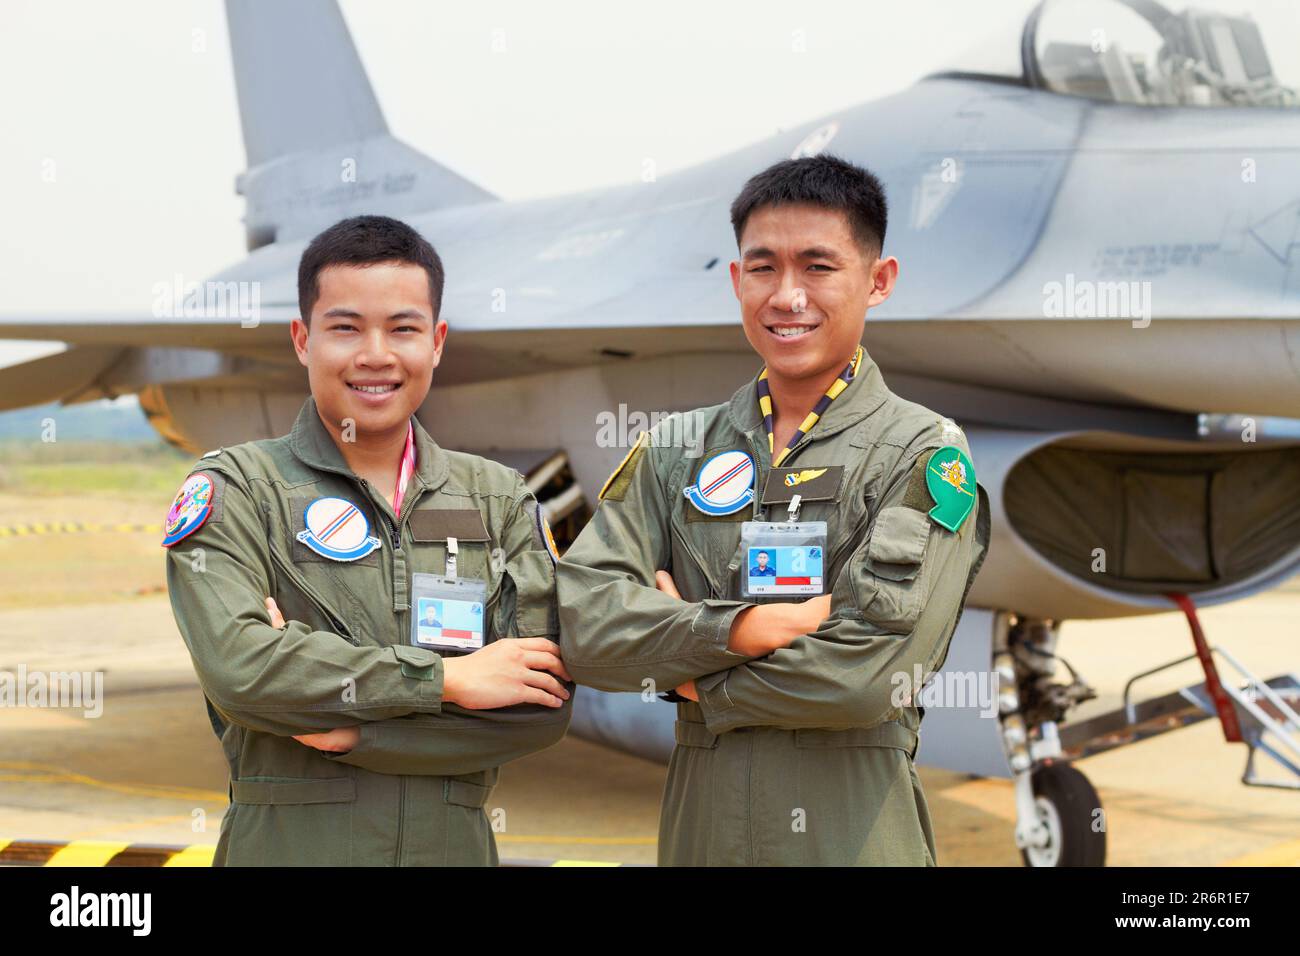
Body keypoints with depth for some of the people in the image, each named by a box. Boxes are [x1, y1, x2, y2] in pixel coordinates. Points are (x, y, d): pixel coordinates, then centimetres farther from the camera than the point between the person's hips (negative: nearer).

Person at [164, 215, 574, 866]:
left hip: (455, 844, 3)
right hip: (287, 844, -2)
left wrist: (351, 729, -15)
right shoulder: (237, 489, -2)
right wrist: (448, 678, -15)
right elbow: (236, 665, -19)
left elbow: (544, 704, -5)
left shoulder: (499, 499, 6)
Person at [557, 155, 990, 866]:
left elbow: (866, 673, -17)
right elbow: (582, 623, -5)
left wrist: (688, 674, -6)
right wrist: (741, 628, -18)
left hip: (853, 833, -3)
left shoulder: (925, 455, -6)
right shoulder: (678, 448, 7)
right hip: (699, 824, 4)